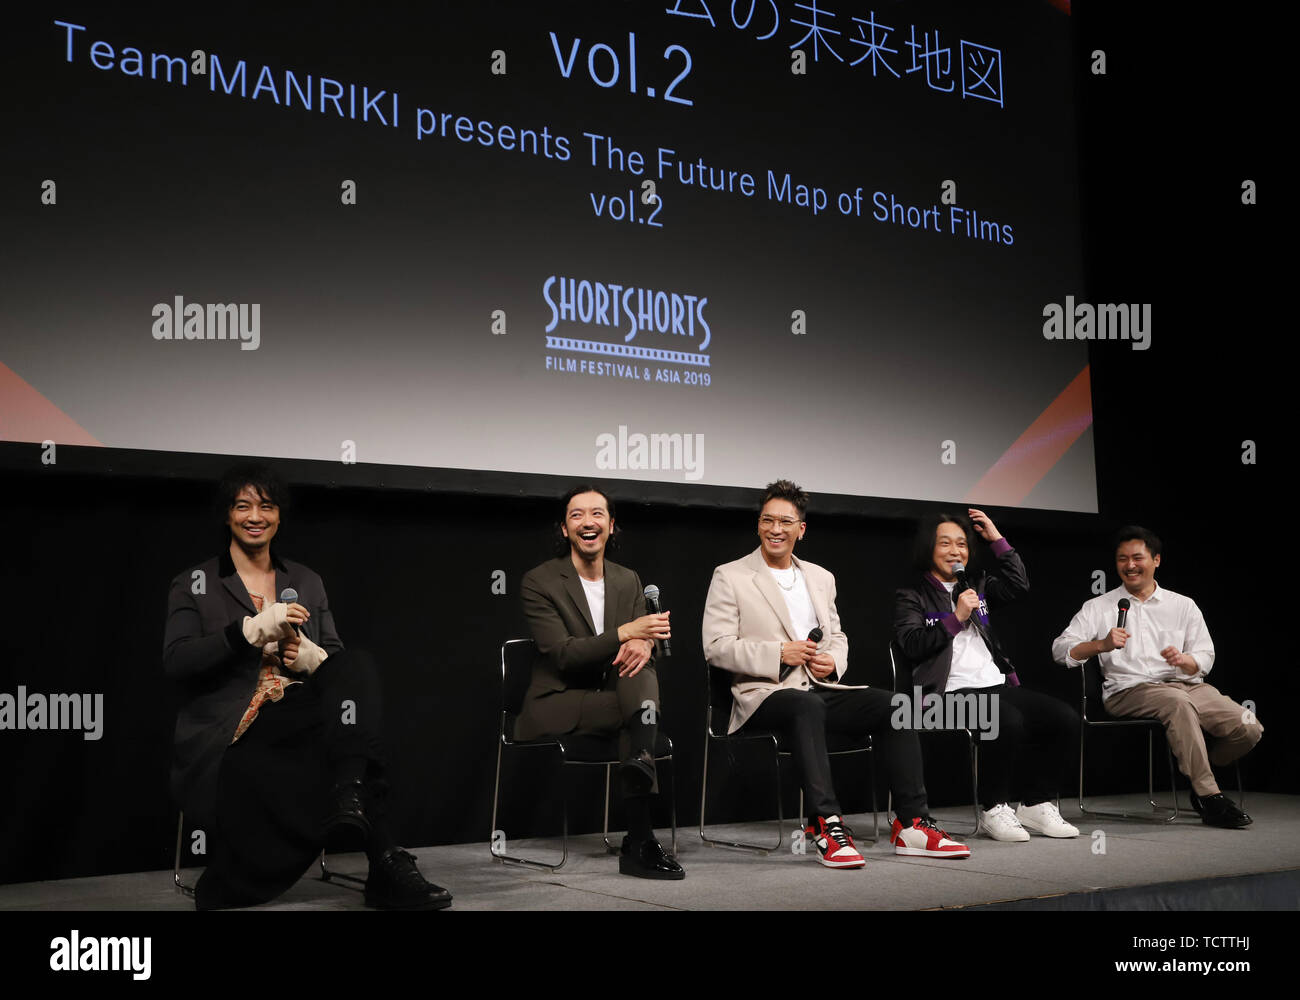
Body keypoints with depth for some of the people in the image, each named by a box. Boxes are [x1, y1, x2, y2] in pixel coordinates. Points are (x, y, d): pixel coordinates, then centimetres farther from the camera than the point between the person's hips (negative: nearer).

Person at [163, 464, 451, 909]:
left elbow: (339, 662, 19)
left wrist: (312, 657, -7)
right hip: (231, 736, -3)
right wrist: (252, 630, -18)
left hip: (297, 719, 3)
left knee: (356, 665, -31)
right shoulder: (195, 584, 12)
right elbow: (175, 661, -5)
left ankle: (351, 795, -47)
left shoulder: (307, 582, 22)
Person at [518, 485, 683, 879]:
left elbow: (650, 637, 4)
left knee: (641, 670, -30)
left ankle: (639, 759, -46)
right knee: (646, 702, -31)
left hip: (614, 696, 5)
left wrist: (643, 644, -24)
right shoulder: (539, 581, -5)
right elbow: (562, 655, -16)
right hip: (557, 707, -5)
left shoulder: (628, 580, 13)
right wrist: (624, 633, -29)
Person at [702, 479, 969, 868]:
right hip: (764, 694, -5)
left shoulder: (821, 578, 21)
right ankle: (826, 825, -42)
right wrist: (779, 654, -14)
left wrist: (833, 661, 0)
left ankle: (911, 824, -17)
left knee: (892, 703, -18)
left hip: (820, 689, 6)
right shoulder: (730, 577, 3)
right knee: (808, 706, -39)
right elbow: (716, 647, -4)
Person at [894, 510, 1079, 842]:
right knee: (1009, 721, -36)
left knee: (1065, 718, -14)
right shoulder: (911, 597, 7)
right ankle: (994, 811, -19)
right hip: (952, 693, -7)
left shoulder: (976, 586, 25)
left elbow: (1019, 585, 16)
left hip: (998, 686, 7)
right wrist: (956, 618, -10)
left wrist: (997, 539, 16)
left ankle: (1035, 805, -4)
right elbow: (911, 645, -7)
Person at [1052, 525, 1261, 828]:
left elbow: (1205, 658, 11)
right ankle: (1210, 798, -30)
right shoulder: (1099, 607, 13)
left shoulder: (1183, 606, 20)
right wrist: (1101, 645, -19)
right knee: (1177, 702, -37)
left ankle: (1197, 770, 7)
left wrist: (1184, 660, -14)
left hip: (1187, 685, 3)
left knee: (1249, 728, -20)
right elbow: (1061, 649, 0)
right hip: (1129, 690, -3)